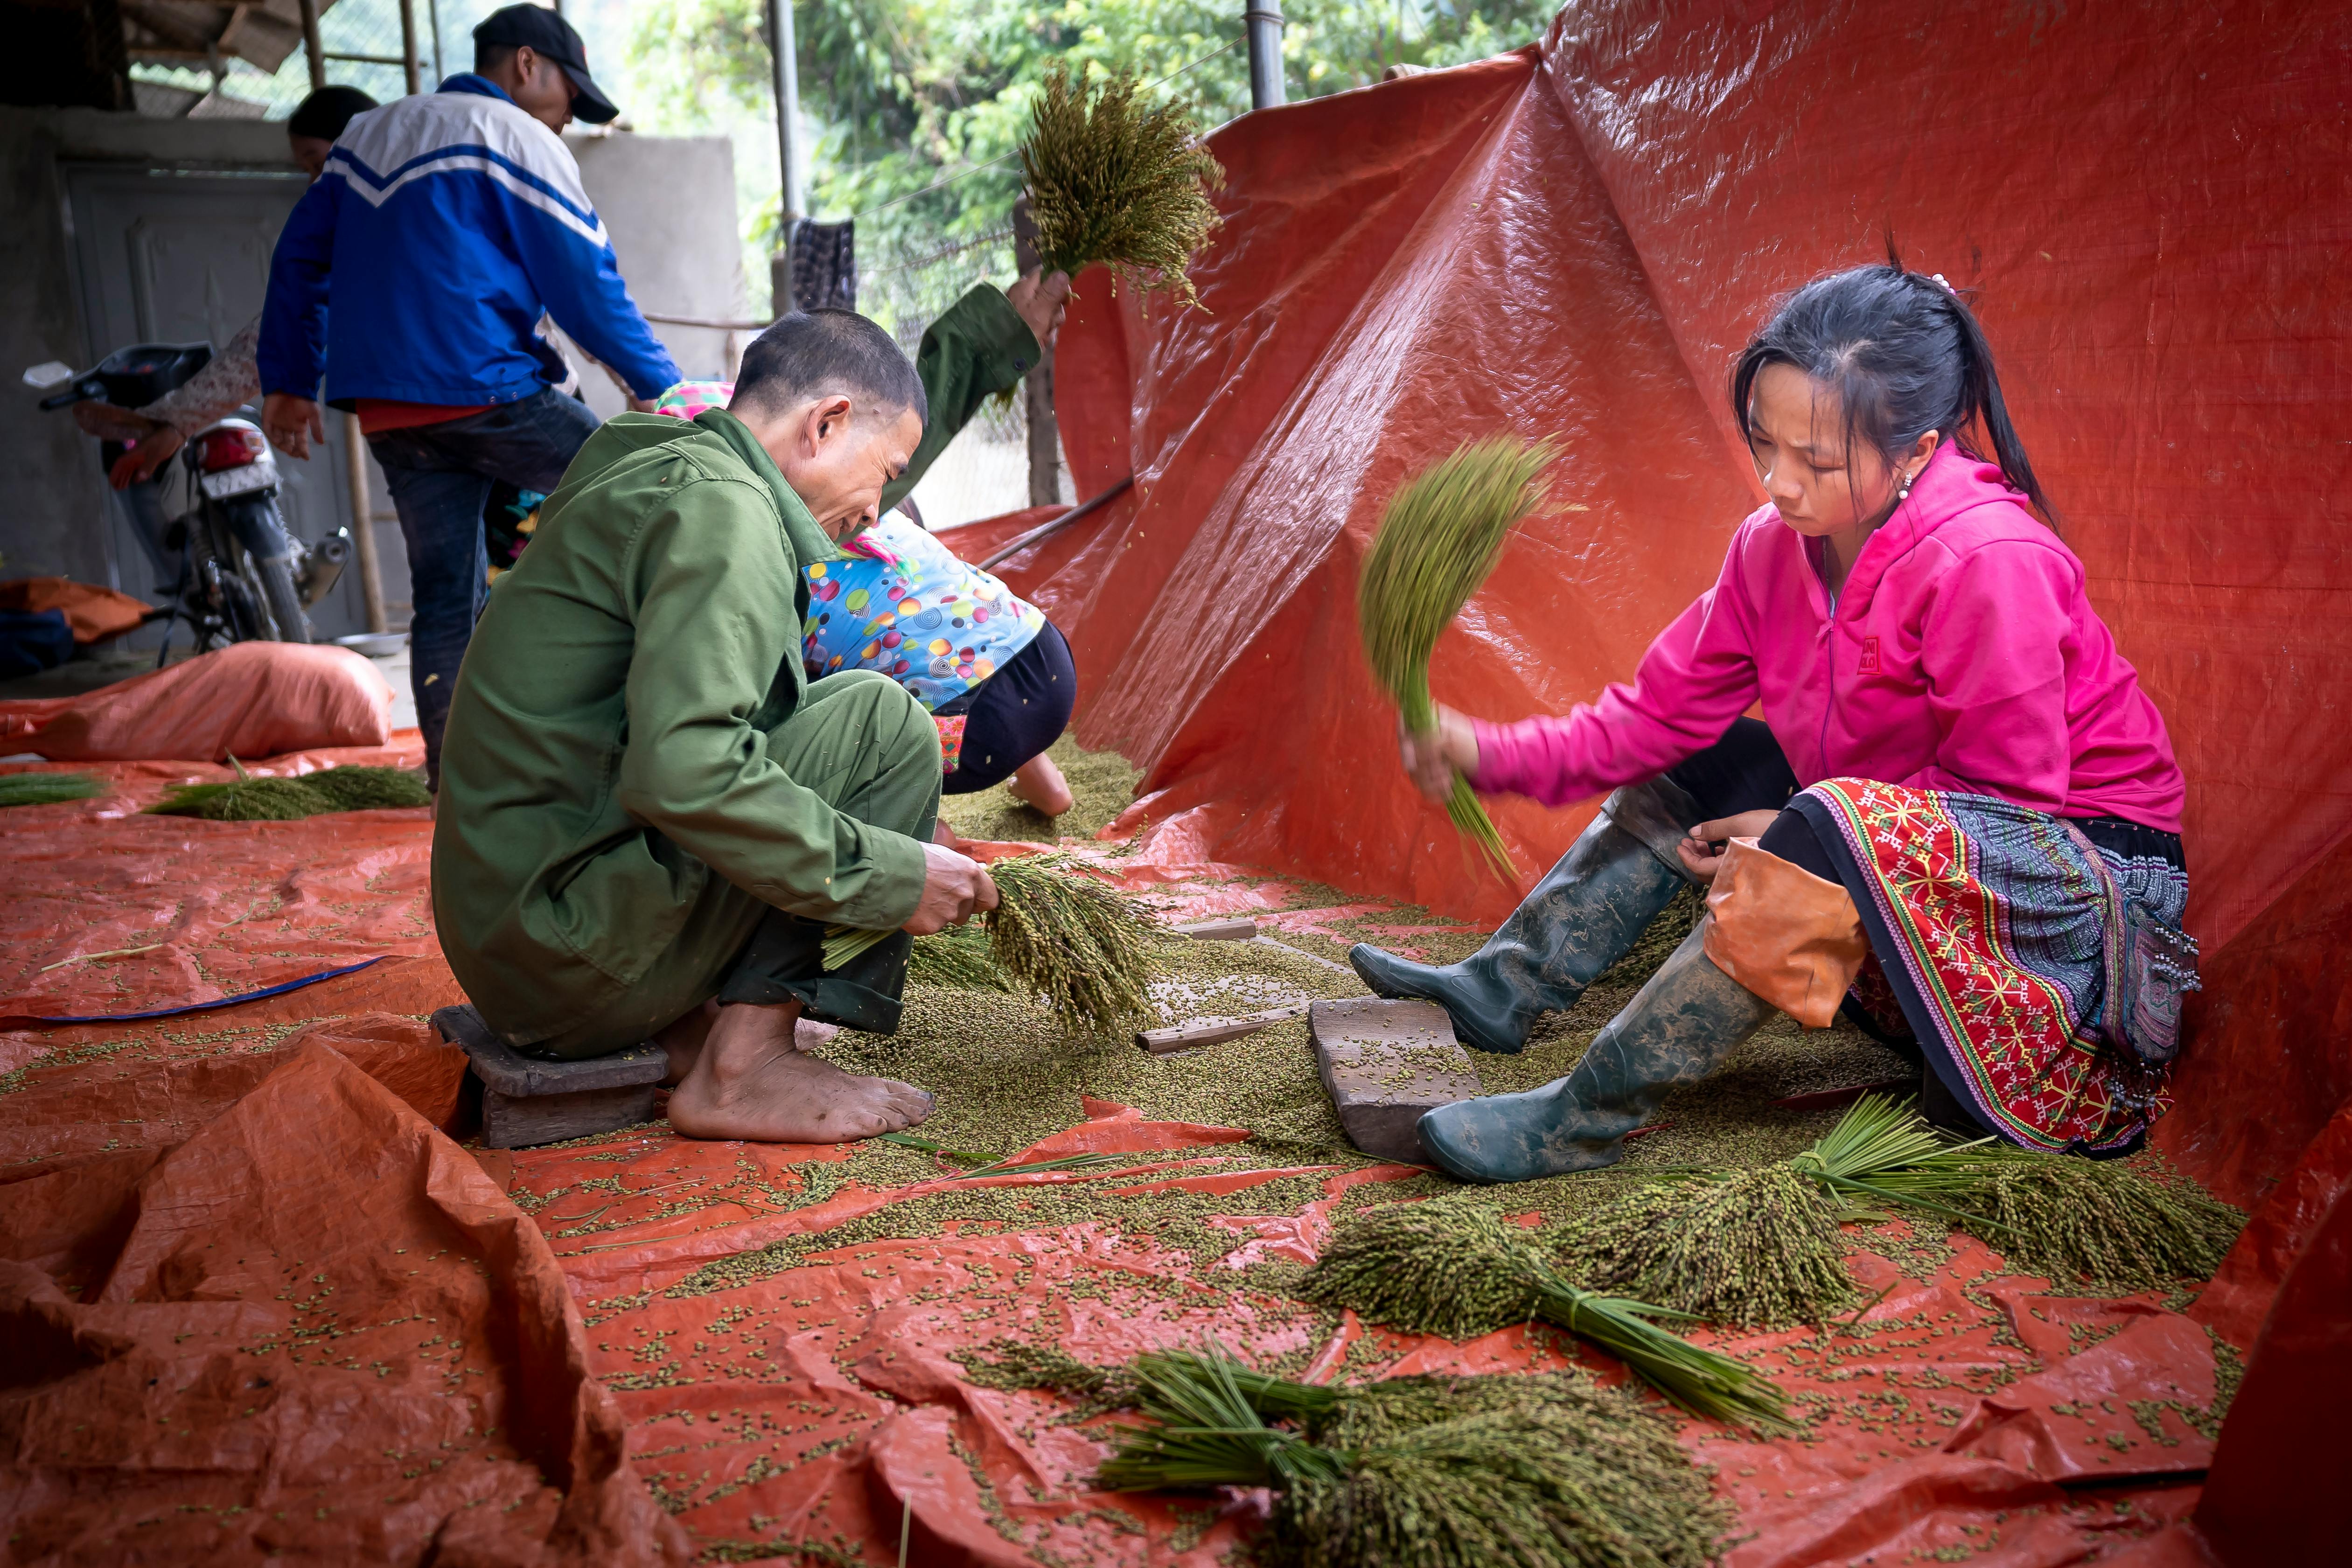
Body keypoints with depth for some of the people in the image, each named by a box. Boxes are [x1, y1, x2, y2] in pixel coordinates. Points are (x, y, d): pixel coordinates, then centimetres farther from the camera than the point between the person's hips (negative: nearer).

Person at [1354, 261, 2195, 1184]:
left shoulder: (1986, 564, -28)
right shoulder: (1776, 544, -6)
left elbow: (2009, 794, -23)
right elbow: (1661, 710, -5)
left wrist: (1795, 837, -23)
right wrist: (1487, 754, -17)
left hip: (2089, 861, -8)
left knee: (1832, 831, -34)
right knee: (1698, 761, 5)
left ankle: (1583, 1120, -28)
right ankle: (1504, 988, 6)